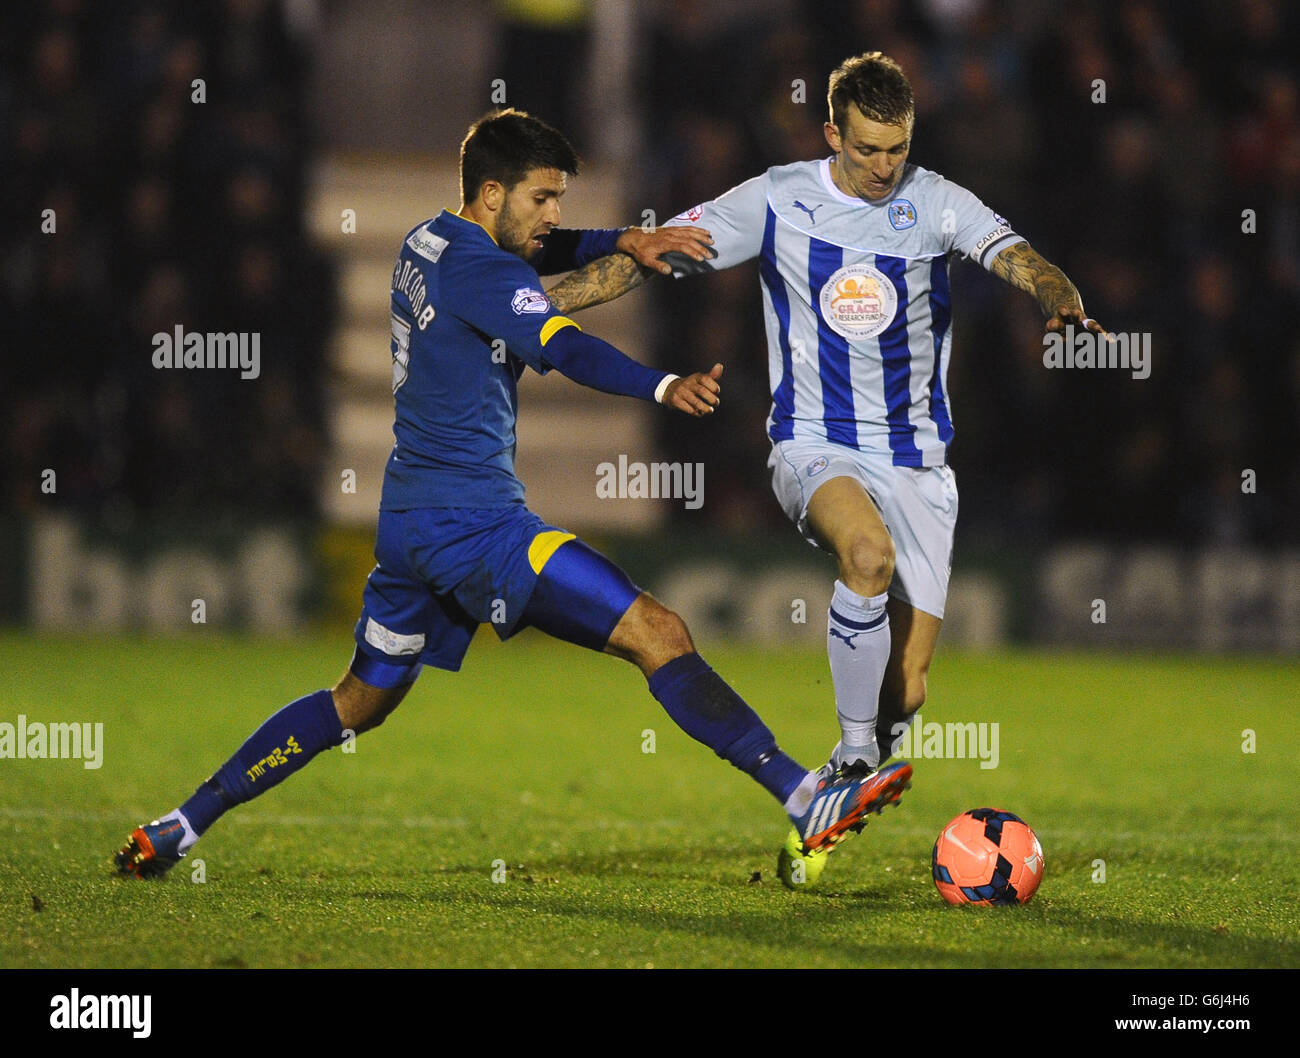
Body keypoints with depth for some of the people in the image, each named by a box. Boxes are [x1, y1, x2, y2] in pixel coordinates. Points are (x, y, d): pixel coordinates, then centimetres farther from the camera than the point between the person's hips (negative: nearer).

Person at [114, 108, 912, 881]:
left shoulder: (427, 244, 14)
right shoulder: (482, 271, -14)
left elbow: (535, 255, 32)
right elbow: (569, 350, -32)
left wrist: (623, 242, 15)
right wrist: (663, 386, -49)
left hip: (410, 521, 10)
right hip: (474, 522, -10)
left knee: (362, 700, 24)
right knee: (659, 635, -16)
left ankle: (180, 828, 24)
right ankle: (807, 802, -25)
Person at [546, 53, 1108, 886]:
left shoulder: (934, 203, -2)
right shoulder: (777, 203, -3)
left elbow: (1013, 255, -17)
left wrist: (1063, 300, -40)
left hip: (916, 457, 2)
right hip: (815, 447, -2)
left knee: (907, 688, -4)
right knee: (869, 551, -36)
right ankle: (855, 754, -22)